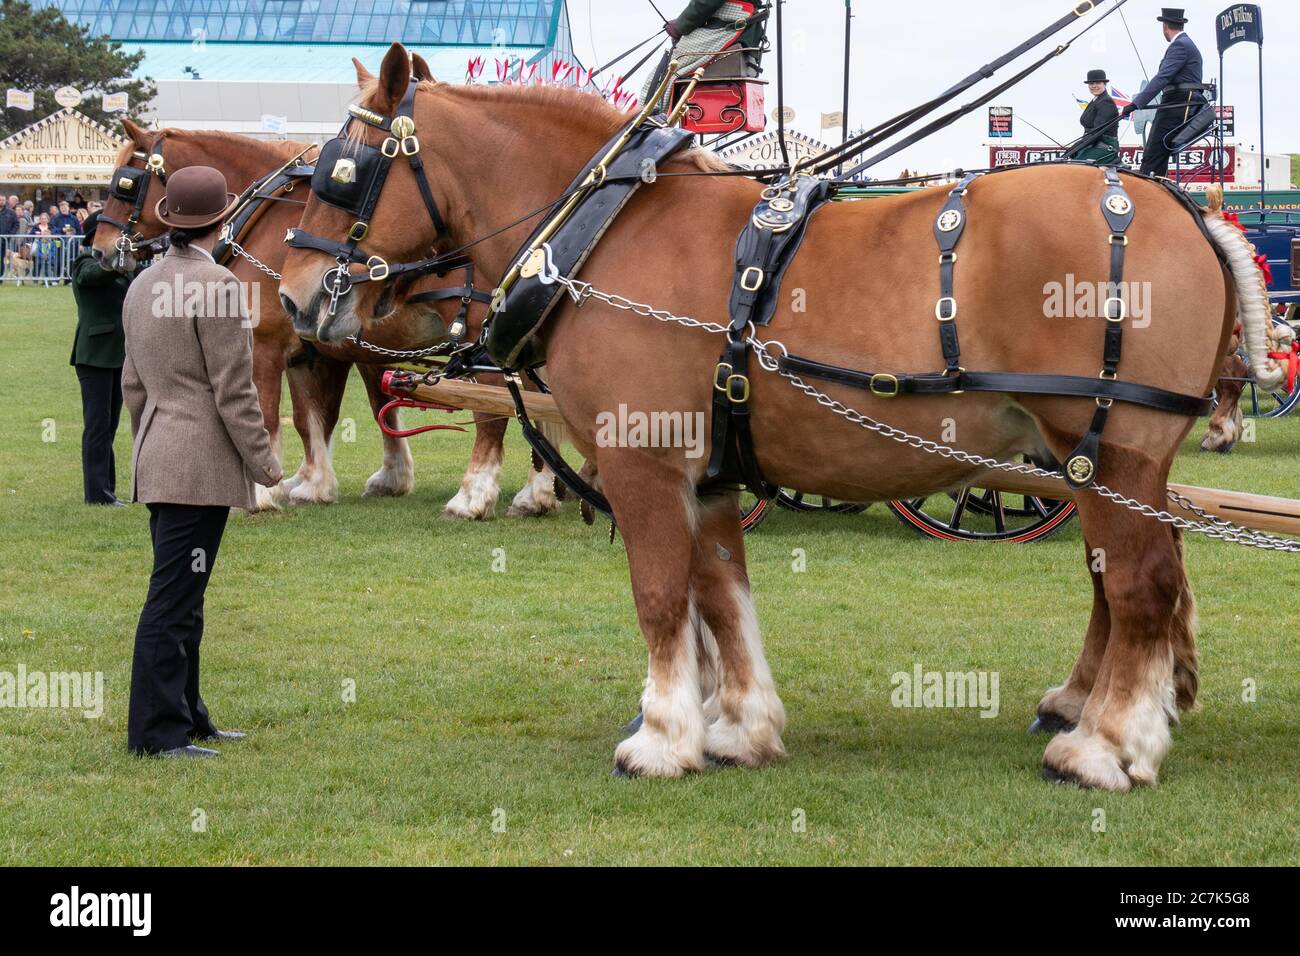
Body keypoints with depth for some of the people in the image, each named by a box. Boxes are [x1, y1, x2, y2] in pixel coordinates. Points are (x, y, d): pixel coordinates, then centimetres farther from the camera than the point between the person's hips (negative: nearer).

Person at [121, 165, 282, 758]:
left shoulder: (143, 285, 11)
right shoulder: (215, 285, -15)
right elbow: (233, 391, -15)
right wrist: (264, 463, -7)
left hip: (156, 460, 9)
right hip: (201, 463, -9)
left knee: (180, 597, 16)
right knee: (173, 601, -6)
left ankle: (186, 716, 23)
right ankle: (157, 731, -4)